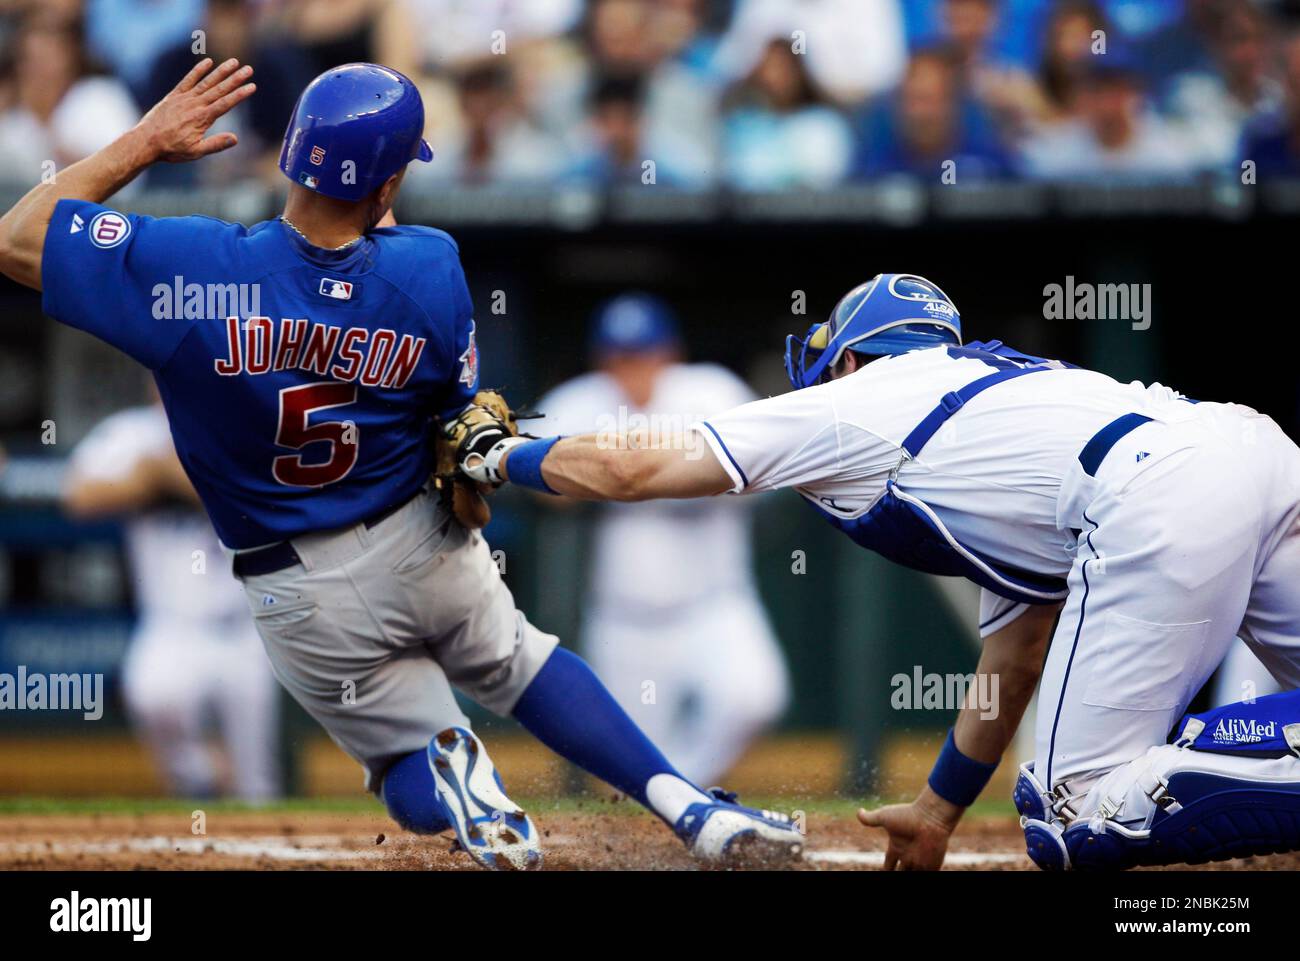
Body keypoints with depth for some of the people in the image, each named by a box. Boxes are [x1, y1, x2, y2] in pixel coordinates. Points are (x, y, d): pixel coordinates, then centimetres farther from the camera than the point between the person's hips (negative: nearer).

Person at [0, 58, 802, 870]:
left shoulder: (186, 268, -25)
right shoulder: (428, 267, -17)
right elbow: (461, 414, -2)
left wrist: (148, 142, -12)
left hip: (304, 594, -1)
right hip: (425, 544, 1)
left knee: (406, 754, 20)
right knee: (517, 662, 30)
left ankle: (446, 775, -17)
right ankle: (683, 801, 13)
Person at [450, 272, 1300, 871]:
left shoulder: (846, 406, 20)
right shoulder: (992, 388, 40)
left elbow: (619, 471, 25)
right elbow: (1016, 654, 41)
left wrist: (496, 456, 42)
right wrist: (940, 809, 48)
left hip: (1162, 504, -7)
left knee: (1077, 820, -7)